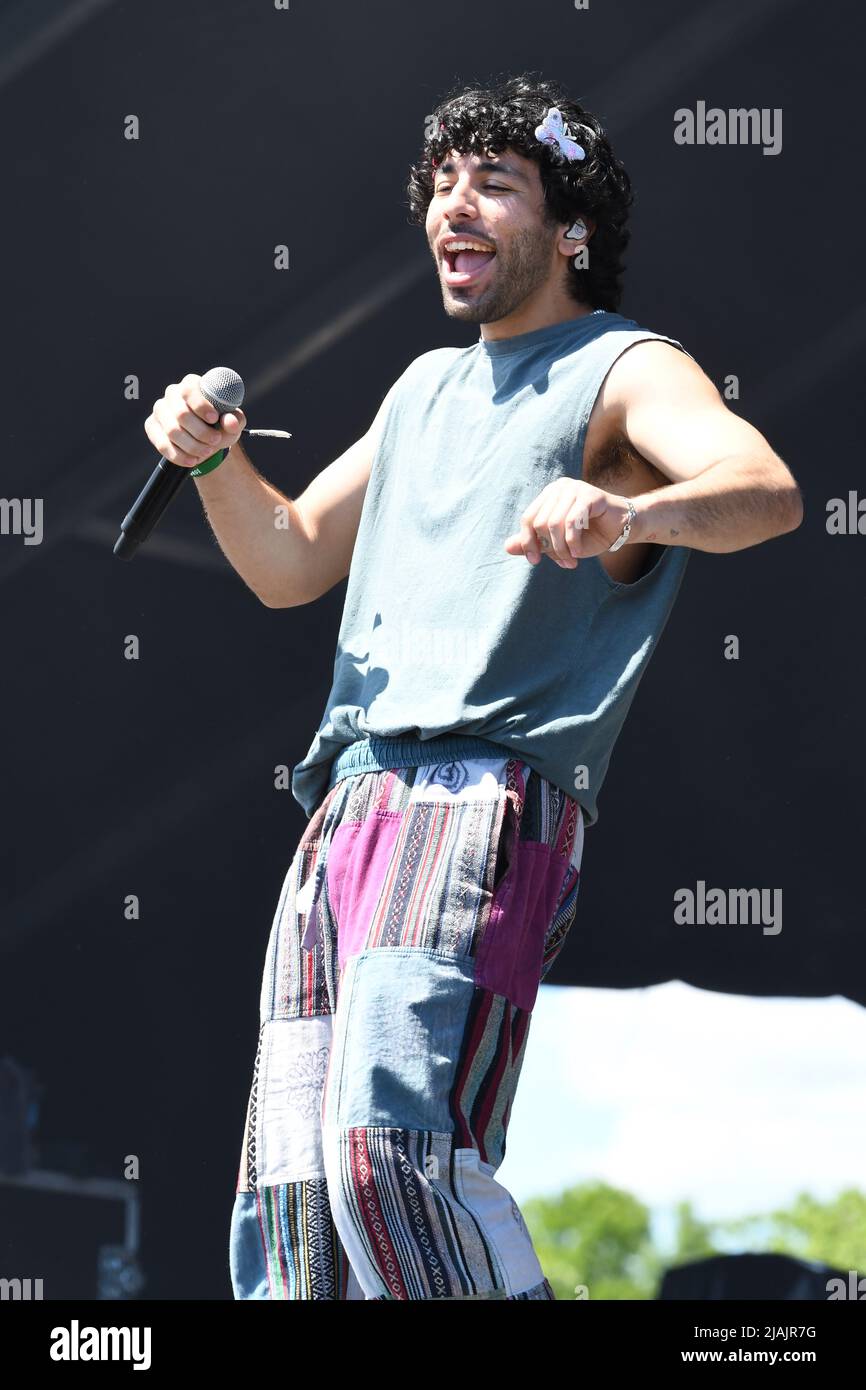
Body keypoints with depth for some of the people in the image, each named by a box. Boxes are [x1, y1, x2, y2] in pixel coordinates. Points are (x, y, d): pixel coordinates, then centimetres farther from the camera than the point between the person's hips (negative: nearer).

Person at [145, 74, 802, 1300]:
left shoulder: (626, 370, 3)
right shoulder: (428, 383, 27)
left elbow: (768, 492, -17)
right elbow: (290, 565, 33)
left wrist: (628, 514, -39)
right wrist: (213, 457, 12)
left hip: (487, 804, -8)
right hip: (346, 810, 8)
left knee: (389, 1152, -26)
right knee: (288, 1194, 1)